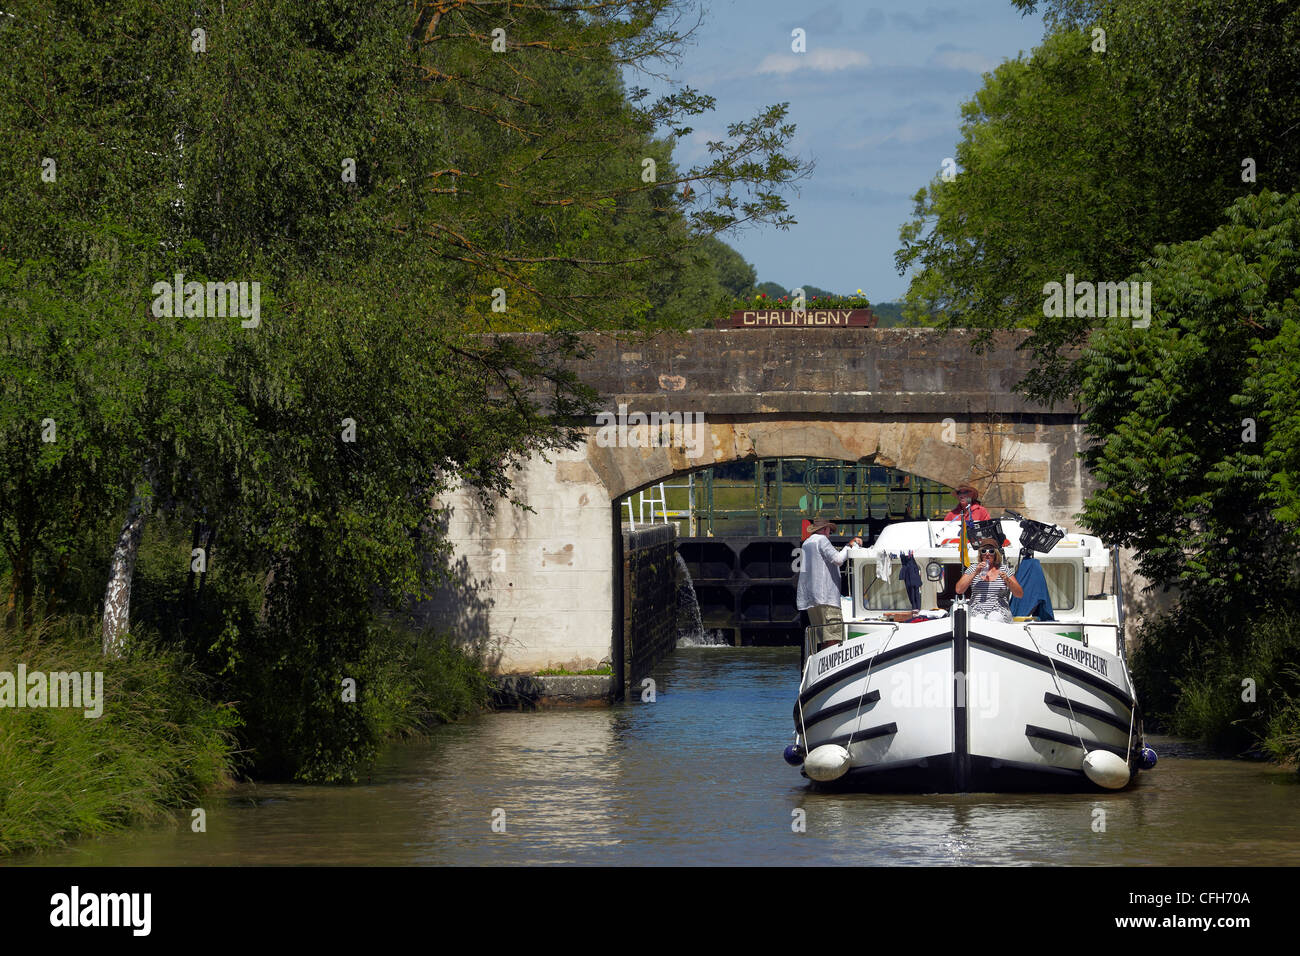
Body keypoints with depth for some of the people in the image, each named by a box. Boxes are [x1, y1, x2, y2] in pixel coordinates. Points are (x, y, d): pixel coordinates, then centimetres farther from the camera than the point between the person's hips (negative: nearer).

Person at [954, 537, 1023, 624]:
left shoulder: (1004, 570, 10)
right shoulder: (973, 569, 12)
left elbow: (1020, 594, 6)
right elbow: (958, 590, 0)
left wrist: (1007, 581, -12)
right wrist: (975, 573, -7)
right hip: (977, 611, 0)